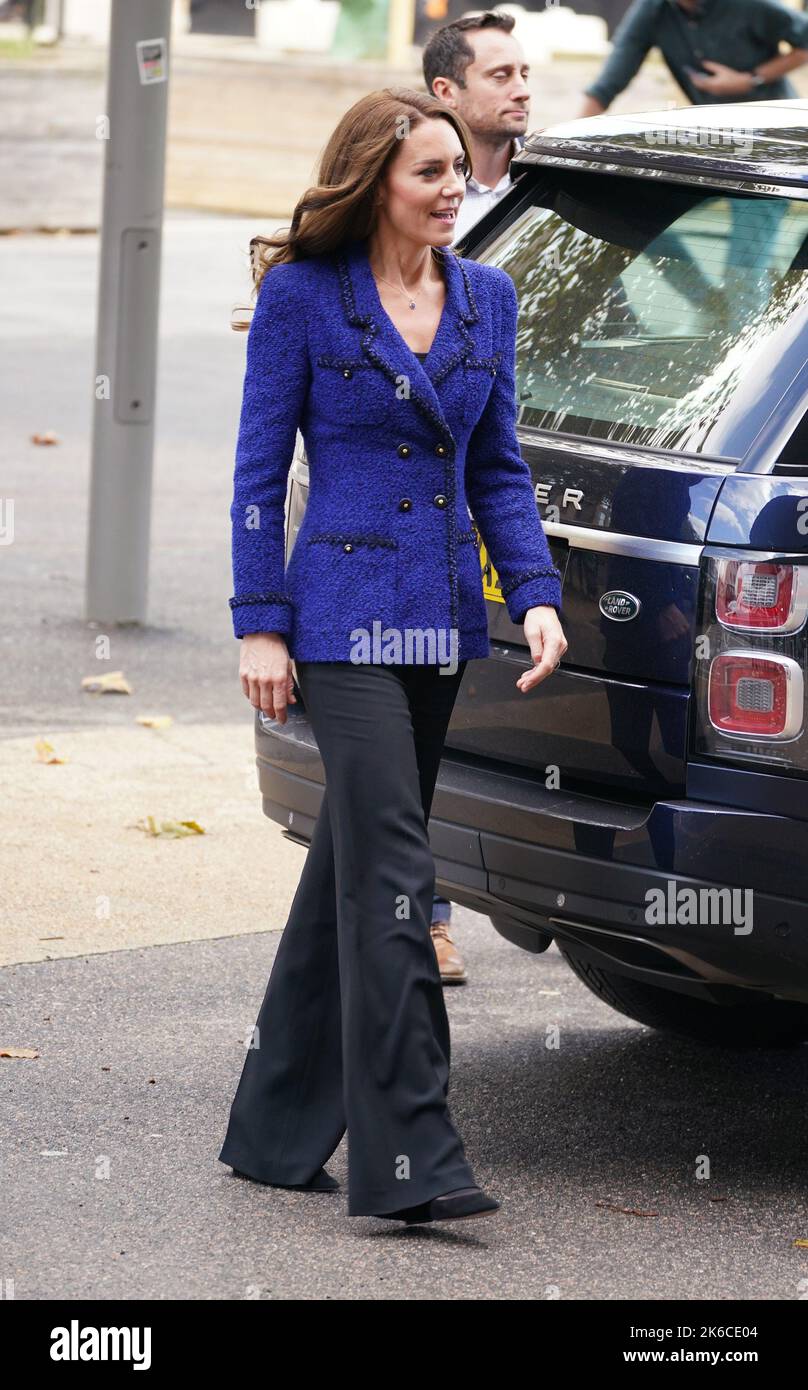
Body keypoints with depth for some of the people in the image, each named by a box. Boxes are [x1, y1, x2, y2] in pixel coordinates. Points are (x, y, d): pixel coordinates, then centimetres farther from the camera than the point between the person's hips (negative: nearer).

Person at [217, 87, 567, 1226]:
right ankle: (408, 1160, -13)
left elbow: (497, 469, 14)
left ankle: (277, 1131, 23)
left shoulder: (485, 297, 10)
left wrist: (535, 595, 2)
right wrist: (261, 624, -7)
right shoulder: (301, 295, -5)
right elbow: (259, 469, -3)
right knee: (392, 879, -13)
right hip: (344, 612, -6)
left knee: (350, 872, 13)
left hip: (441, 620, 6)